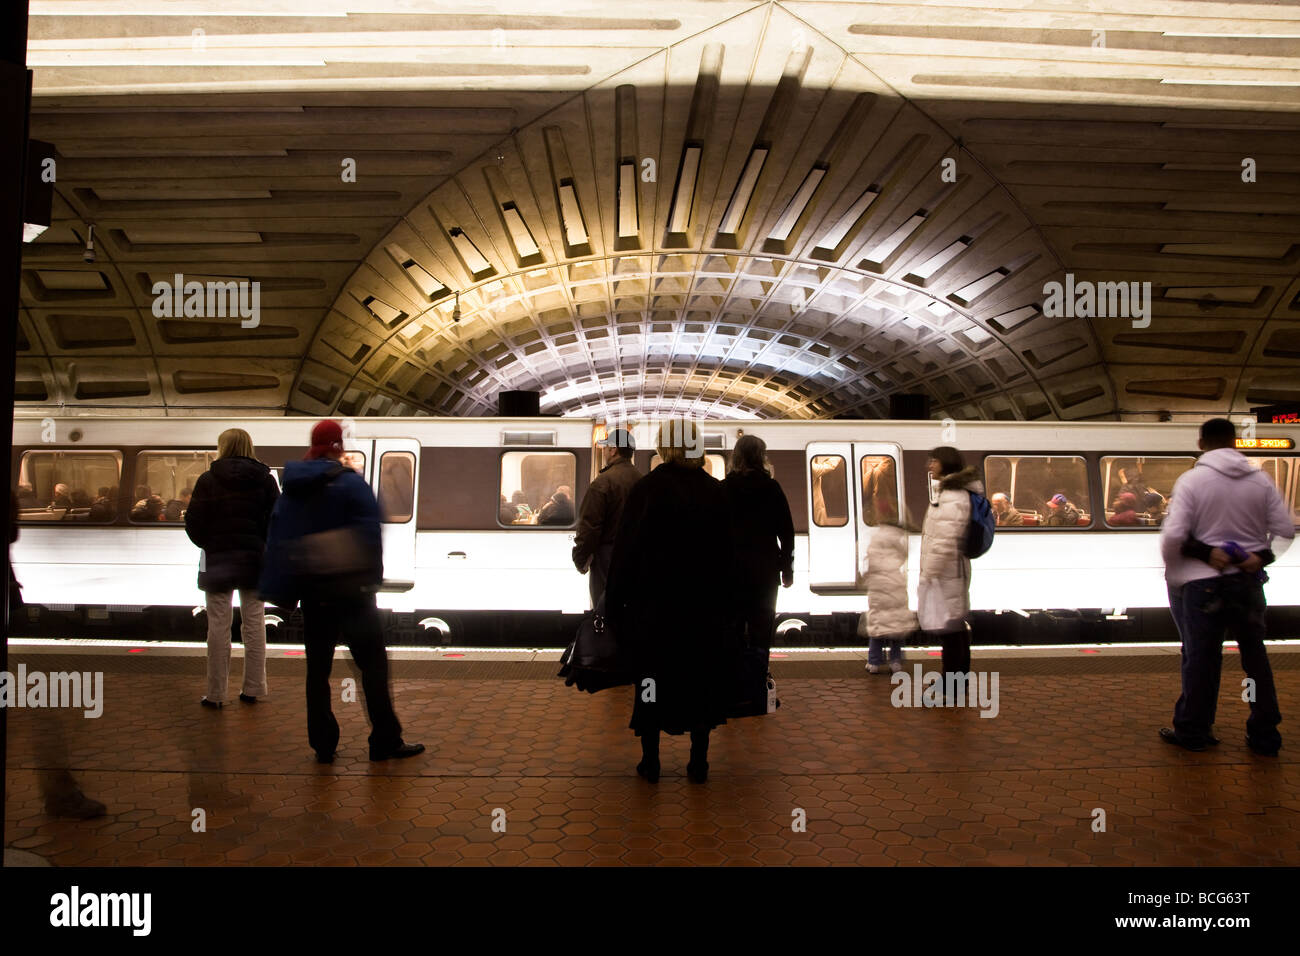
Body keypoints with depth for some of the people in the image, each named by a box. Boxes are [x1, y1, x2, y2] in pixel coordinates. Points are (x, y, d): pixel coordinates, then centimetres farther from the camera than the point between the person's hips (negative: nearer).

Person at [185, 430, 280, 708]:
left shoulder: (208, 480, -6)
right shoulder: (265, 479, 0)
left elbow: (196, 528, -7)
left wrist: (190, 505, 13)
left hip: (218, 559, -2)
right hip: (254, 560, 2)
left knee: (218, 625, 4)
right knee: (254, 623, 9)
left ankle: (216, 693, 8)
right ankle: (253, 688, 14)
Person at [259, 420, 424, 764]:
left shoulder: (291, 487, 9)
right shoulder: (350, 483, -10)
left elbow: (276, 539, 9)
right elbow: (369, 533, -17)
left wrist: (282, 588, 9)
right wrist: (372, 577, -8)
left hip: (311, 593, 6)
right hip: (349, 591, -6)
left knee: (317, 667, 11)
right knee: (372, 662, 0)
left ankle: (323, 745, 13)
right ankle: (385, 741, 2)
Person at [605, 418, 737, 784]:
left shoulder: (646, 489, -10)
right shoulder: (717, 492, 0)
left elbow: (625, 552, -9)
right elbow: (729, 552, 4)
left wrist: (615, 605, -1)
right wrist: (730, 609, 11)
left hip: (654, 606, -2)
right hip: (705, 607, 3)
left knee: (652, 680, 10)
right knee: (701, 681, 12)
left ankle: (650, 761, 17)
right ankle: (698, 762, 18)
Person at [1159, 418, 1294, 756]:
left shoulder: (1191, 480, -13)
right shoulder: (1260, 480, -1)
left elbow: (1173, 536, -18)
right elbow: (1285, 530, 1)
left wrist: (1172, 573, -6)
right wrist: (1261, 556, 7)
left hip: (1203, 582, -3)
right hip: (1248, 580, 4)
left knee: (1201, 656, 6)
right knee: (1255, 655, 15)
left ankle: (1192, 731, 18)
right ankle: (1265, 735, 24)